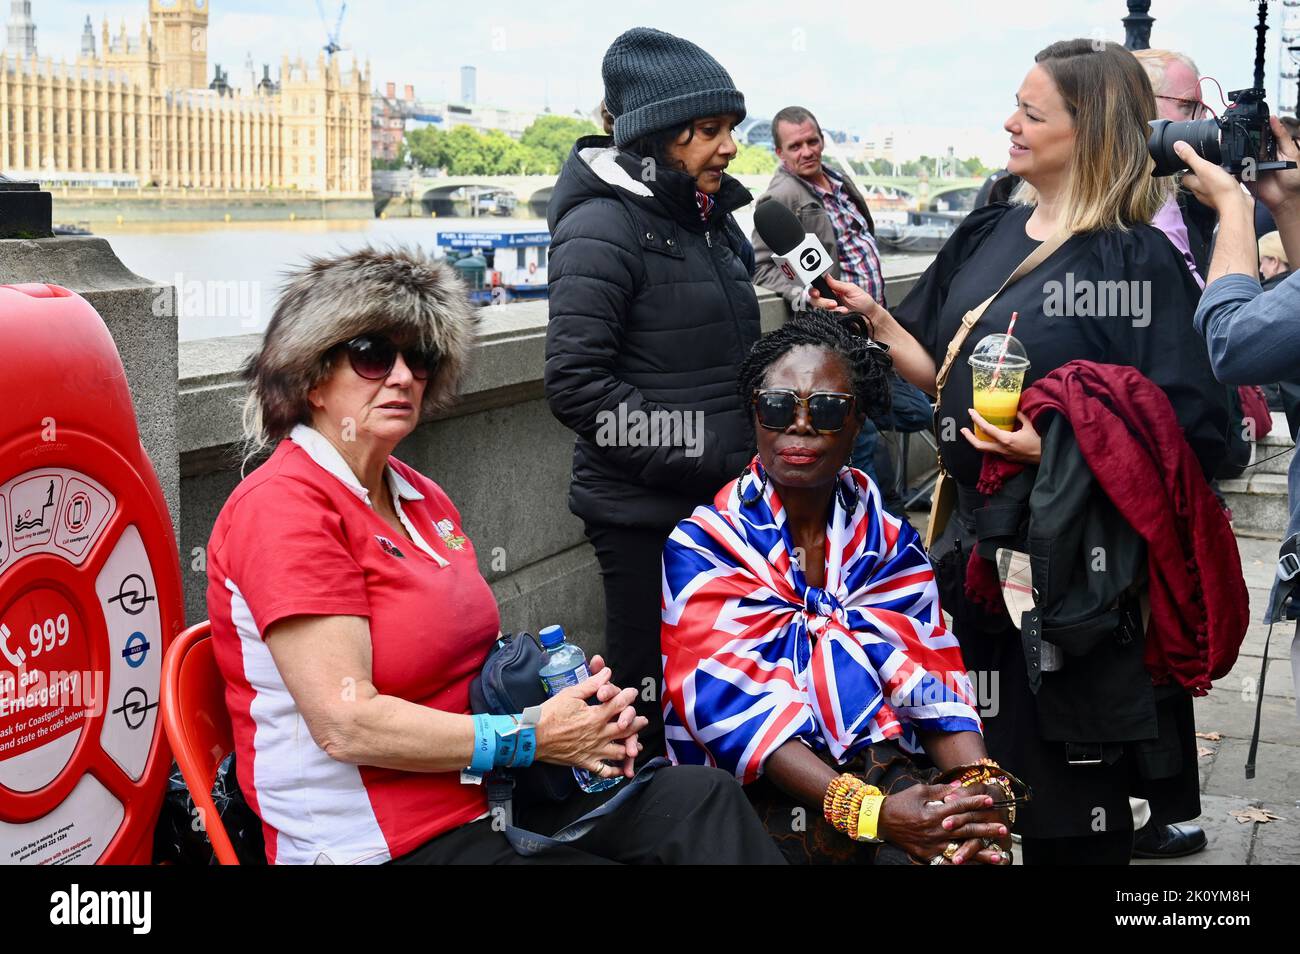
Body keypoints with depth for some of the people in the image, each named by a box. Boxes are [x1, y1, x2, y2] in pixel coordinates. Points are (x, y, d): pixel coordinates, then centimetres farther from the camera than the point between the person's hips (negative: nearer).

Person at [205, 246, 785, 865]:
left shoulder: (422, 499, 15)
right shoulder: (283, 505, -13)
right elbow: (346, 723, -20)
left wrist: (568, 699, -1)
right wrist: (532, 738, -16)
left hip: (486, 798, 8)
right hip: (387, 842, -8)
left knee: (703, 798, -11)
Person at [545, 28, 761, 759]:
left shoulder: (711, 219, 13)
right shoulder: (603, 224, -12)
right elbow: (576, 384, -19)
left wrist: (753, 453, 11)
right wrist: (711, 456, -17)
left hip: (720, 505, 7)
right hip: (646, 514, -7)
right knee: (653, 699, 0)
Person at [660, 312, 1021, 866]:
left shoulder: (888, 541, 11)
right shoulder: (703, 546, -2)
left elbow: (931, 681, 3)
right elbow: (734, 706, -13)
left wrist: (982, 784, -18)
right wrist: (873, 812, -24)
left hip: (886, 770, 3)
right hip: (767, 793, -2)